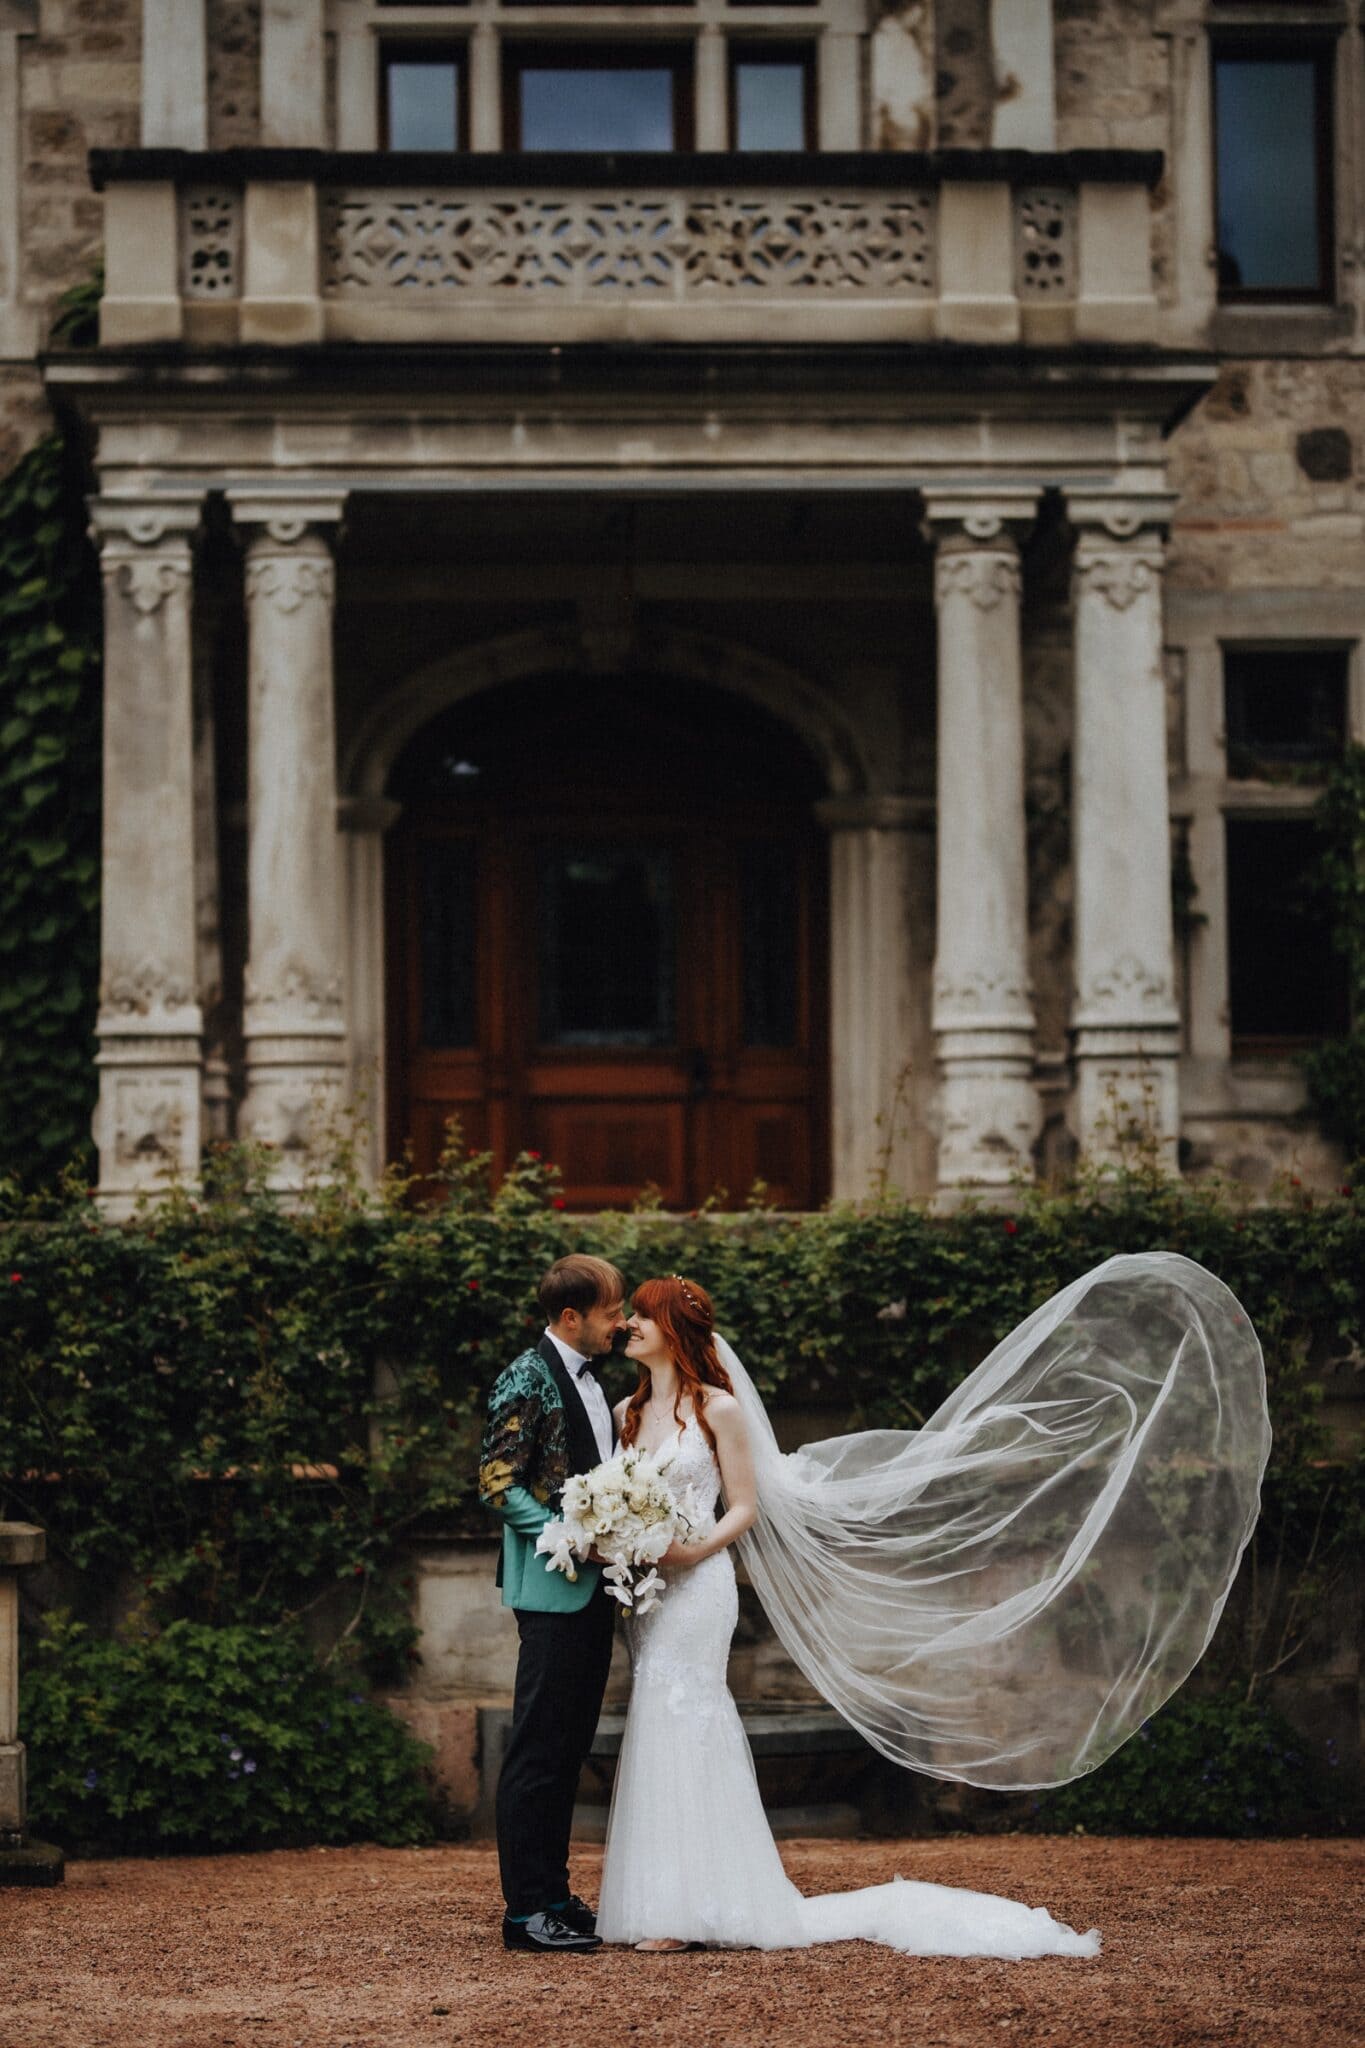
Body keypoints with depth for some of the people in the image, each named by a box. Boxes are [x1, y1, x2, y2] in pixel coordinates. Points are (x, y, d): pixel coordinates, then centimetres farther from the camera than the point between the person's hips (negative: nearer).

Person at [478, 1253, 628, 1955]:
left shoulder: (588, 1381, 15)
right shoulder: (527, 1380, -11)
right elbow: (498, 1484, -16)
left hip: (592, 1587, 9)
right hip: (552, 1588, -9)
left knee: (570, 1746, 13)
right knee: (539, 1749, -6)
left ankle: (553, 1893, 20)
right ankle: (525, 1911, -4)